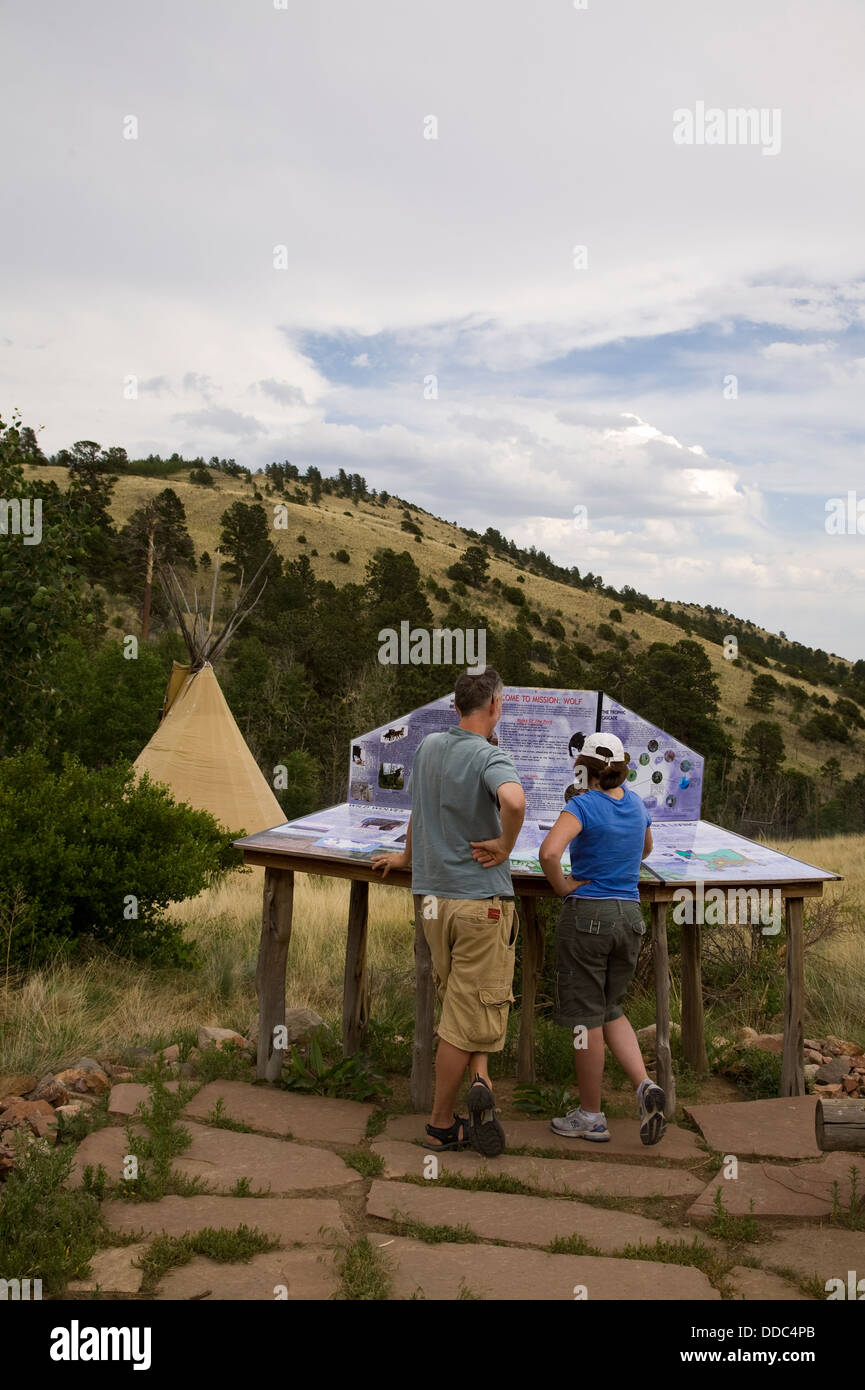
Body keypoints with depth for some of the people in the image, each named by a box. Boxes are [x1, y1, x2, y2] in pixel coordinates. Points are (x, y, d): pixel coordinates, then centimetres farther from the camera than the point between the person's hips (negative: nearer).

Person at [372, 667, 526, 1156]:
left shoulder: (429, 746, 7)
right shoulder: (489, 756, -14)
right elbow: (513, 800, -36)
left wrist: (407, 858, 39)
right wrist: (506, 846, -17)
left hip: (435, 898, 6)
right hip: (483, 899, -6)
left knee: (462, 1003, 18)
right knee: (467, 1018, 1)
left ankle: (480, 1080, 2)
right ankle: (442, 1124, 6)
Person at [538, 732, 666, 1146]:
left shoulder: (583, 806, -12)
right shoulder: (636, 803, 8)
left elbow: (549, 852, -29)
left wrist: (563, 887, -12)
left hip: (586, 914, -6)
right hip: (629, 915, 6)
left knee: (586, 1017, 4)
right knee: (610, 1011, 20)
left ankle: (591, 1117, 14)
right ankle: (645, 1085, -1)